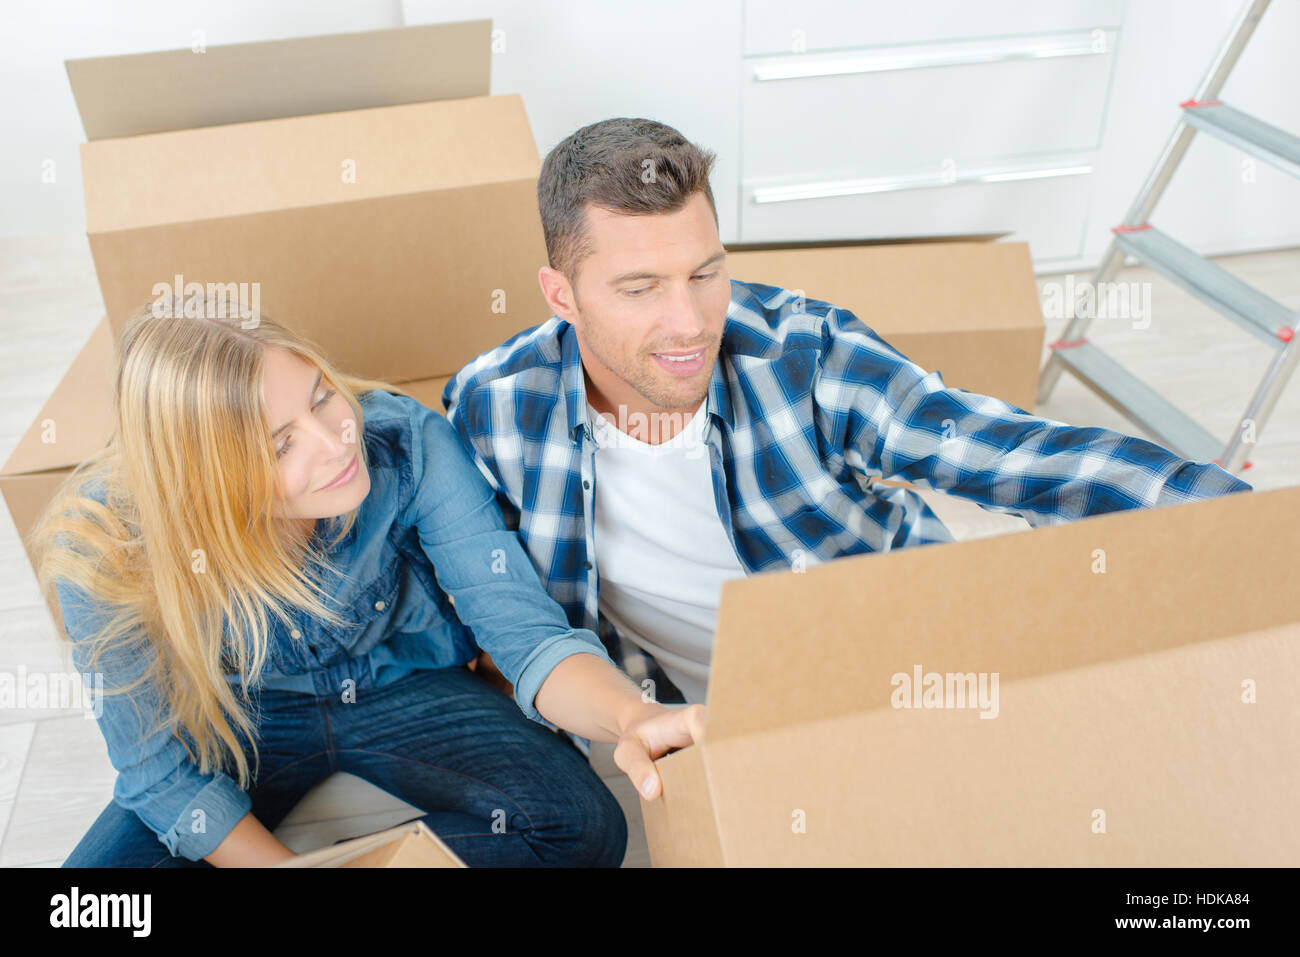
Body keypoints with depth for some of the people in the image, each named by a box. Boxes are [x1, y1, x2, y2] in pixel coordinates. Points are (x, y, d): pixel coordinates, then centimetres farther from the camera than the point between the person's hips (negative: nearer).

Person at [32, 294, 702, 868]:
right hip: (239, 722, 0)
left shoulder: (404, 441, -28)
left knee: (584, 826, -22)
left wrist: (631, 718, -49)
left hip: (407, 685, 1)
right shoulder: (107, 551, -27)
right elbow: (163, 775, -15)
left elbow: (520, 626, -29)